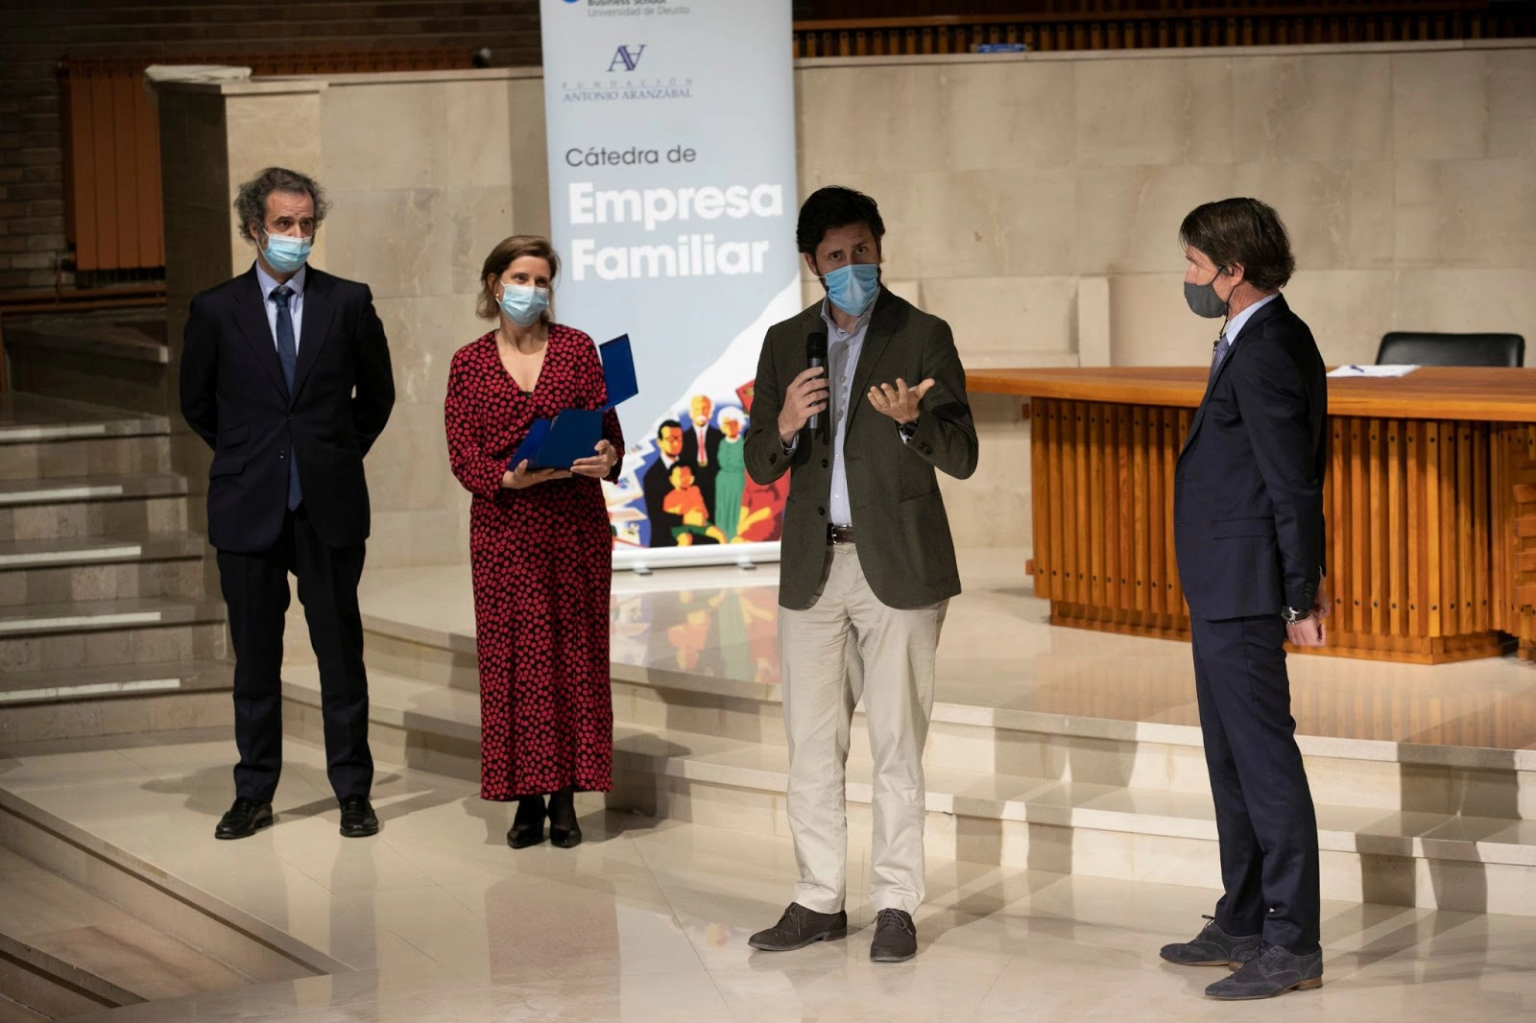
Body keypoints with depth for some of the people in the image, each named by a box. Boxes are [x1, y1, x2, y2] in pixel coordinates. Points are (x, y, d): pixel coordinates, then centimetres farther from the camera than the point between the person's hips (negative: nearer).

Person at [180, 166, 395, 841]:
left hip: (330, 506, 0)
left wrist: (337, 457, 11)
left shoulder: (348, 303, 1)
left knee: (341, 650, 4)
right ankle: (254, 793, 15)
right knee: (255, 656, 7)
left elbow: (376, 394, 13)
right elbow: (197, 404, 12)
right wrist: (247, 457, 11)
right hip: (248, 507, 0)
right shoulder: (215, 310, 0)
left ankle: (353, 792, 12)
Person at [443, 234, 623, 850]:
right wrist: (508, 478, -18)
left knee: (575, 653, 1)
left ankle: (566, 799, 7)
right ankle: (528, 801, 5)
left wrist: (607, 458, -20)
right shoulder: (468, 364, 6)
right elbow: (462, 453, 0)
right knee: (513, 656, 0)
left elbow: (606, 426, 2)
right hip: (503, 527, 0)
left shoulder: (577, 349, 6)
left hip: (576, 524, 0)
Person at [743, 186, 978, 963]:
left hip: (897, 565, -4)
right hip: (812, 568, 4)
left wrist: (912, 417, -26)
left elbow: (962, 457, -6)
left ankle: (896, 905, 5)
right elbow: (760, 467, 8)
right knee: (811, 744, 7)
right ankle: (820, 901, 15)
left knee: (895, 744, -1)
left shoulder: (923, 337, -1)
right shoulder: (786, 342, 10)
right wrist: (784, 425, -14)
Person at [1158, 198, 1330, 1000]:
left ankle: (1292, 945, -1)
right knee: (1230, 758, 17)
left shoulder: (1265, 355, -18)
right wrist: (1304, 578, 21)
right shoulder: (1262, 340, 13)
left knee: (1264, 759, -6)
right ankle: (1243, 924, 27)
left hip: (1243, 590, -11)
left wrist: (1301, 597, -17)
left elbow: (1294, 485, -19)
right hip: (1223, 588, 11)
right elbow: (1297, 480, 18)